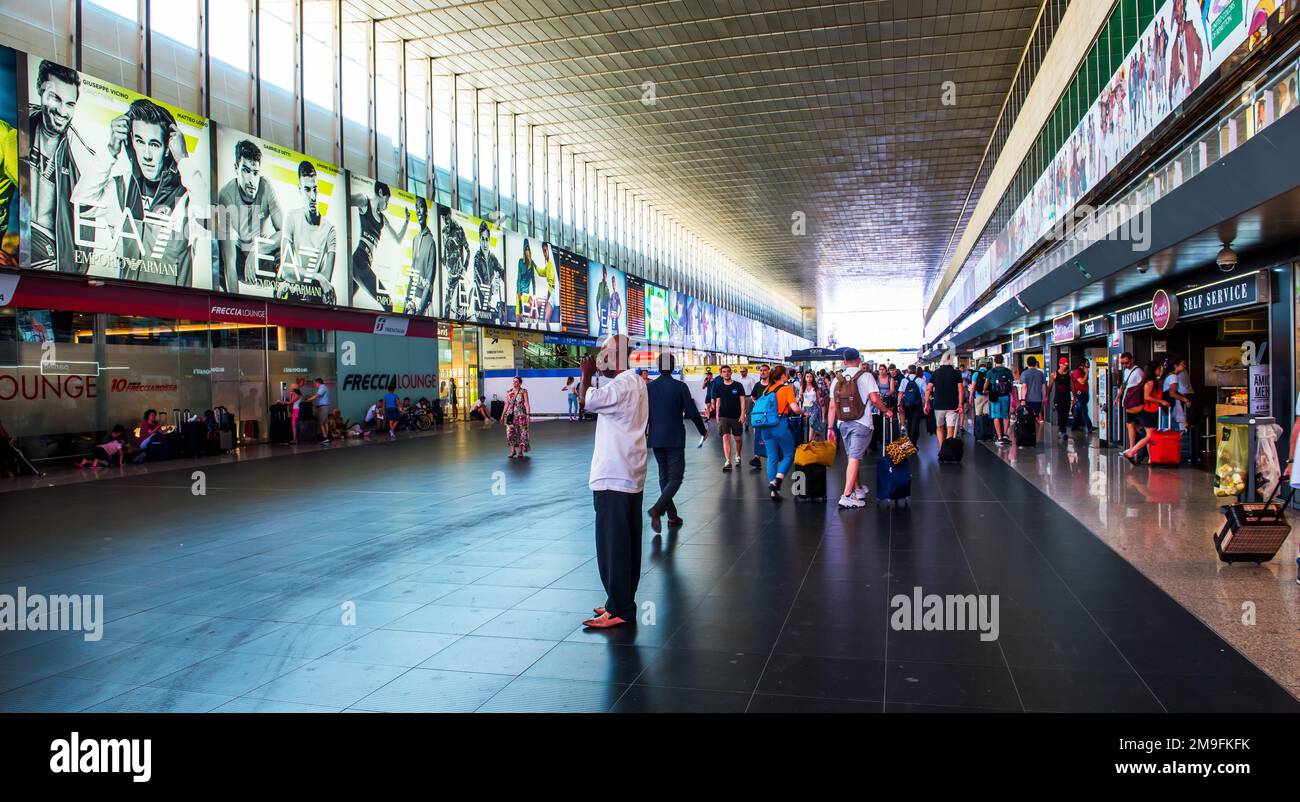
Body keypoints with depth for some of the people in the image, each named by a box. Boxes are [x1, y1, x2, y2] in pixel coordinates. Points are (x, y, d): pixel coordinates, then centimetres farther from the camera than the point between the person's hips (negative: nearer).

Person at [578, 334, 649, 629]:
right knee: (626, 543, 15)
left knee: (613, 543, -6)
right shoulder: (635, 383, 17)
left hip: (614, 477, -11)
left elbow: (586, 400, -26)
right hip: (630, 475, 11)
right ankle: (623, 602, 24)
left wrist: (587, 374, -9)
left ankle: (620, 610, -1)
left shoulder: (622, 386, -17)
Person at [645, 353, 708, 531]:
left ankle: (672, 516, 19)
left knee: (664, 477, 16)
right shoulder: (680, 387, -10)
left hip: (655, 438, 5)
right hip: (675, 439, -5)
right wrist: (703, 431, 8)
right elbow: (692, 413, -8)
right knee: (675, 478, -2)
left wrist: (643, 433, 24)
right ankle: (657, 509, -22)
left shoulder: (648, 387, 1)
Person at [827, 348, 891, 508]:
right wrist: (885, 411, 2)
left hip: (843, 424, 5)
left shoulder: (837, 380, 7)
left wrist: (830, 427, 10)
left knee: (853, 457, 18)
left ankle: (859, 489, 31)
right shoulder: (865, 375, -5)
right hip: (861, 423, -5)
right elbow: (874, 399, -15)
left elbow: (832, 406, 6)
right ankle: (847, 495, -14)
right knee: (854, 458, -8)